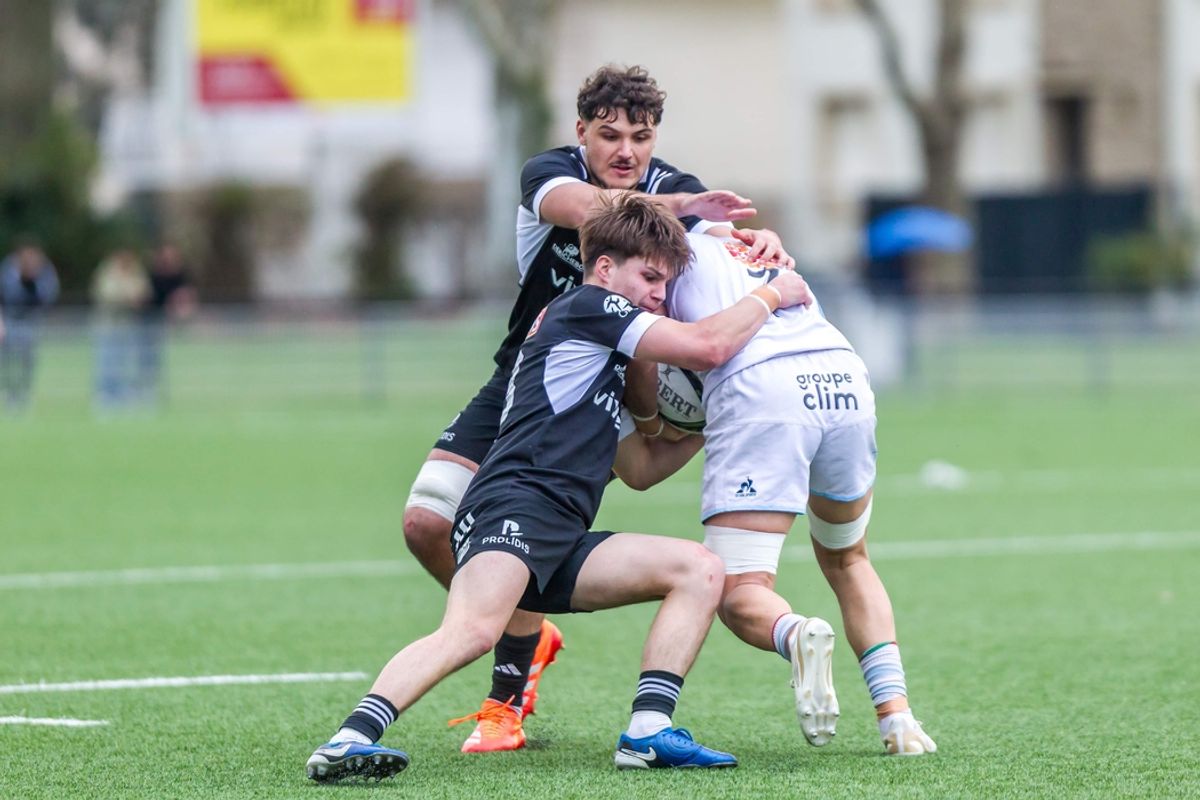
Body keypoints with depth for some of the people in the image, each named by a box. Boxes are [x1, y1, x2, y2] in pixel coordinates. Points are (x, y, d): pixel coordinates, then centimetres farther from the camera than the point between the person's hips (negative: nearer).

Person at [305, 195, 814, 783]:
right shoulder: (586, 307, 4)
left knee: (700, 570, 3)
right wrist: (769, 296, 10)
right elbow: (707, 346, -5)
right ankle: (347, 742, -45)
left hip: (562, 546, 10)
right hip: (513, 505, -10)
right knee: (474, 631, -34)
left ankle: (648, 733, -11)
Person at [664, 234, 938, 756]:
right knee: (846, 561, 27)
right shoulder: (759, 251, 37)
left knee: (738, 594, -1)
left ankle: (797, 637, -36)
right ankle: (895, 712, 10)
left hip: (758, 387, -5)